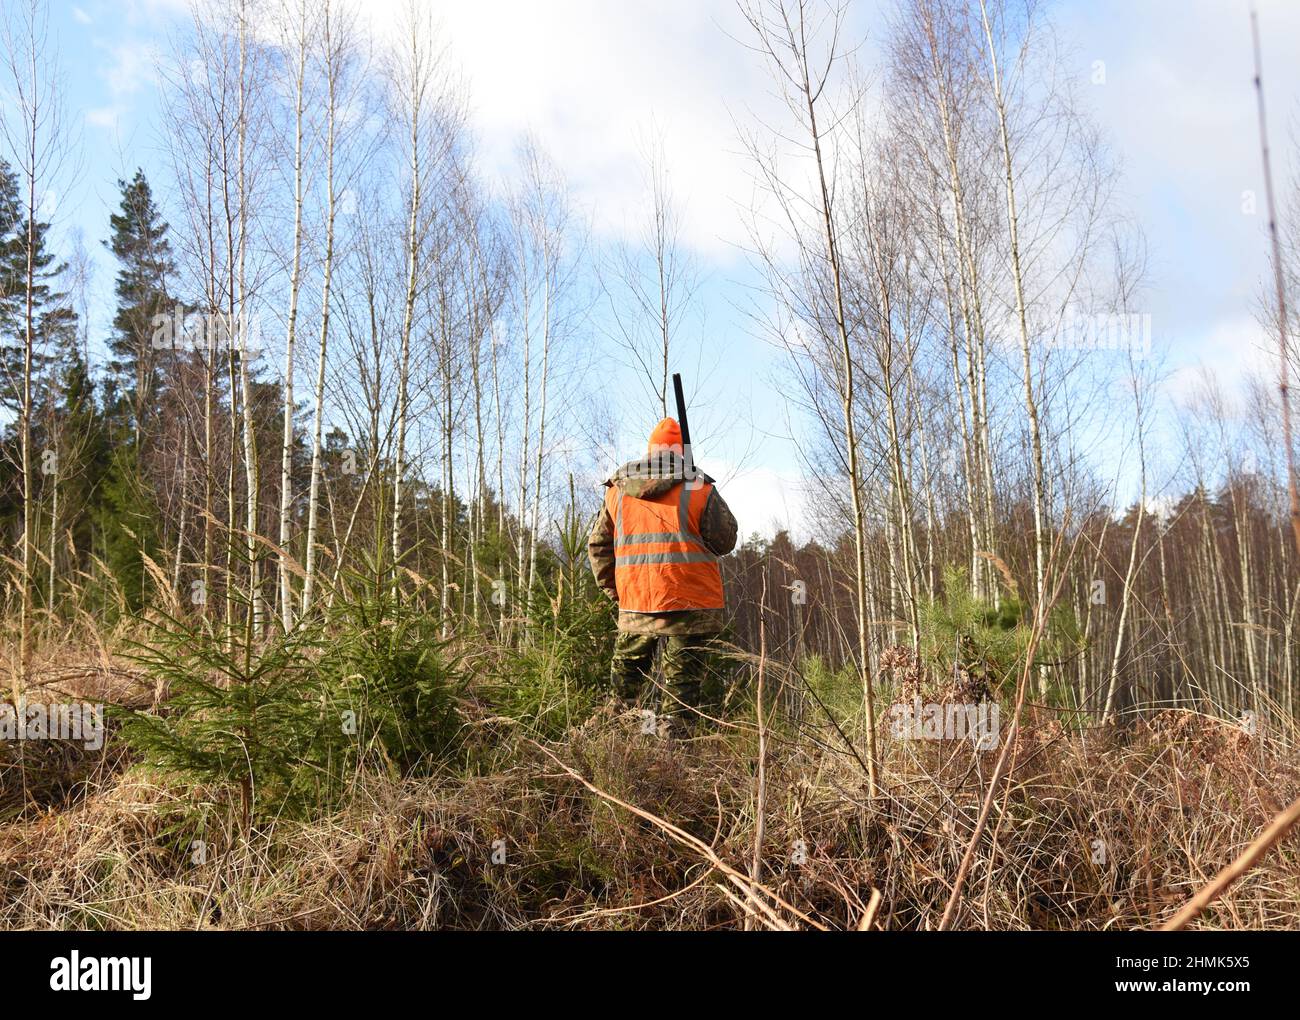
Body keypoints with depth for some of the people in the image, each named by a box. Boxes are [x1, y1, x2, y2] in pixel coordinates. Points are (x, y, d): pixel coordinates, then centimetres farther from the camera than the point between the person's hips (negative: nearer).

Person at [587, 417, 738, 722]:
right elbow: (725, 542, 1)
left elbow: (598, 545, 13)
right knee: (684, 683, 2)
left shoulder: (616, 490, 10)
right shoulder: (699, 488, -3)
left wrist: (612, 589, 20)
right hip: (690, 605, -3)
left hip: (634, 605, 4)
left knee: (626, 676, 18)